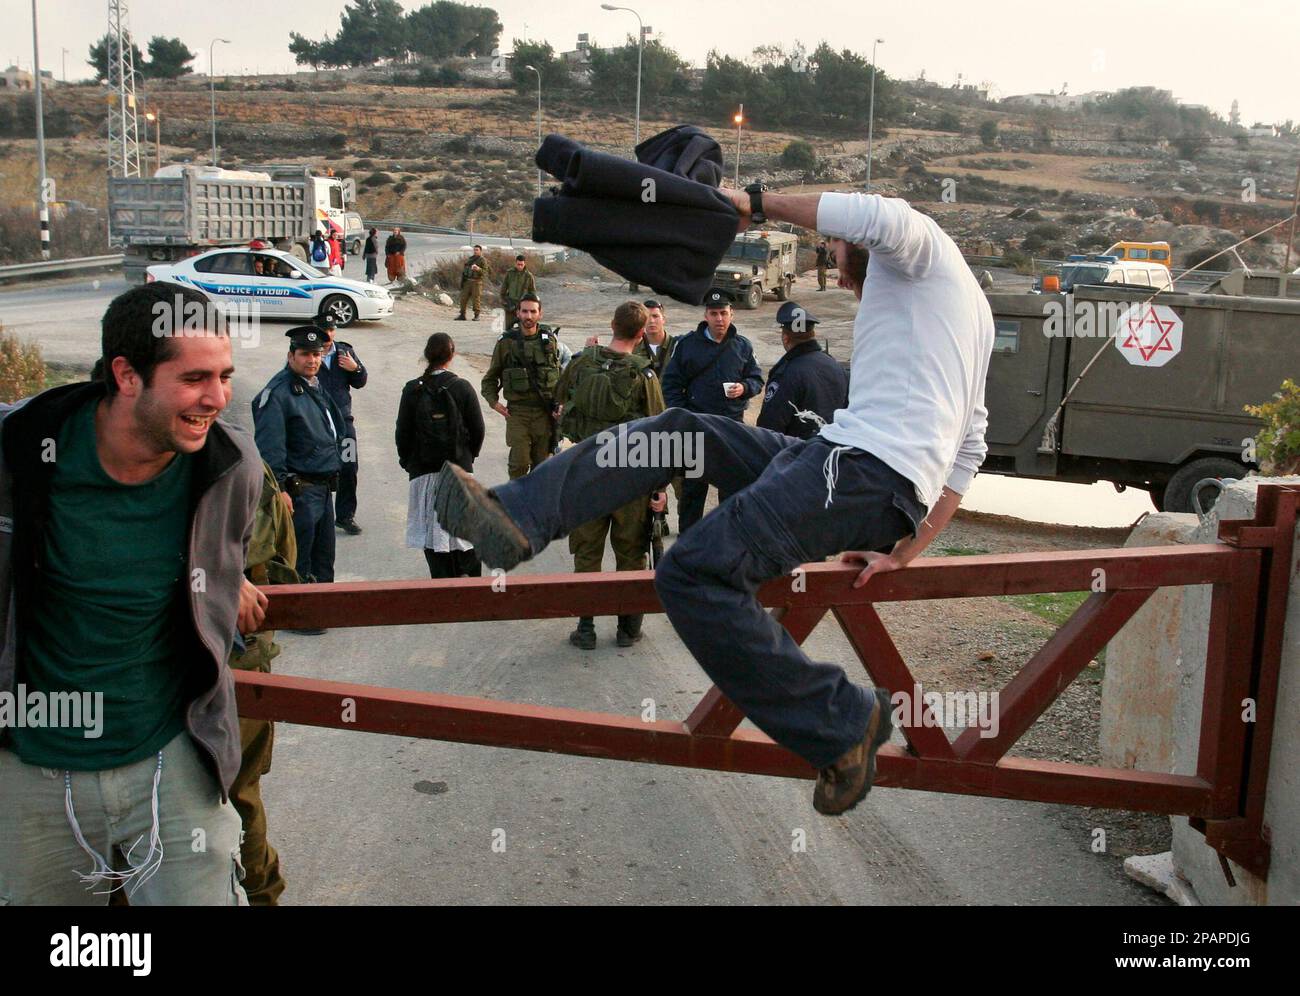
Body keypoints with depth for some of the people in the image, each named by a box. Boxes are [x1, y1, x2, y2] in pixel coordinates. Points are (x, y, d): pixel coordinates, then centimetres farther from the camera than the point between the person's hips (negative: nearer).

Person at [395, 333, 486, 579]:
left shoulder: (412, 390, -5)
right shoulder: (462, 388, -7)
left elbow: (403, 432, -2)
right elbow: (478, 430, -3)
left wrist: (407, 461, 12)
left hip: (423, 469, 0)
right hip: (459, 468, 0)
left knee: (432, 527, 5)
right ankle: (469, 574, 15)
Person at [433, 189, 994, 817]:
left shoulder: (924, 247, 7)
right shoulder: (968, 308, 35)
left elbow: (877, 218, -21)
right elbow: (970, 448, 32)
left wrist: (757, 203, -7)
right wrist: (905, 553, 28)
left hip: (867, 467, -10)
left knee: (692, 573, -23)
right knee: (677, 429, 12)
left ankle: (843, 725, -11)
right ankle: (517, 519, -3)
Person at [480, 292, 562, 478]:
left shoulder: (550, 340, 4)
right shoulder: (506, 342, -3)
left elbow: (559, 374, 15)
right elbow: (490, 378, 6)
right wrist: (494, 401, -7)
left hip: (545, 412, 2)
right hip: (517, 412, -2)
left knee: (541, 461, 9)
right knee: (519, 462, -6)